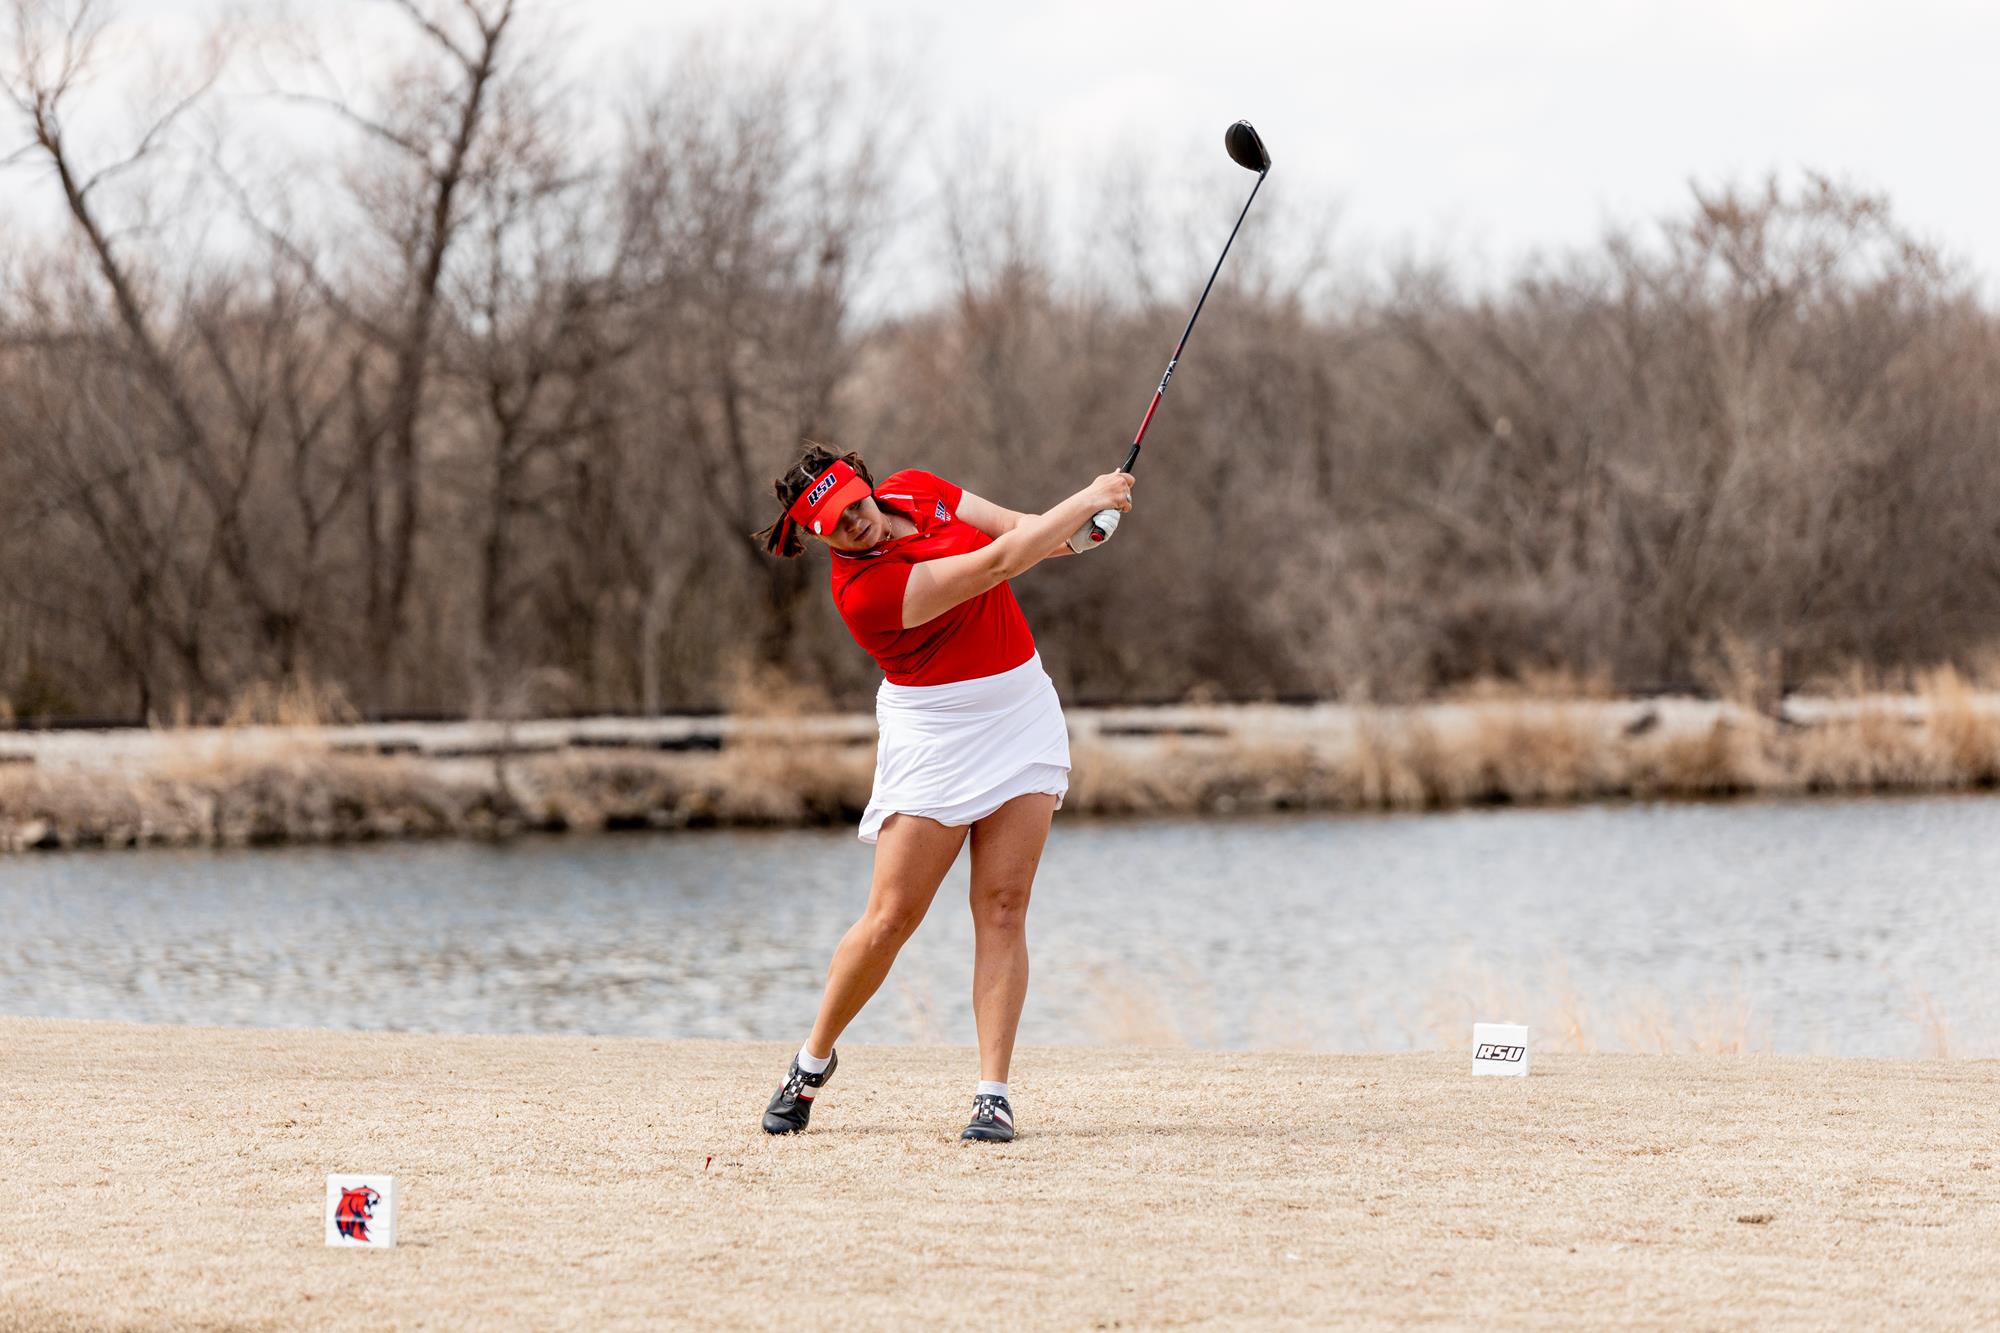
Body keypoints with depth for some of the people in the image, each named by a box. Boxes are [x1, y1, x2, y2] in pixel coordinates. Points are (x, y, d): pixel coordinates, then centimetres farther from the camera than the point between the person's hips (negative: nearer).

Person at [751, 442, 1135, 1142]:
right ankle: (814, 1059, 17)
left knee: (1003, 906, -4)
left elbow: (1011, 526, 11)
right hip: (935, 736, -6)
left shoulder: (916, 490, 0)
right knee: (892, 916, -6)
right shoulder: (864, 589, -24)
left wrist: (1066, 533, -11)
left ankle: (993, 1093, -7)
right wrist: (1090, 499, -17)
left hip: (1022, 712, 6)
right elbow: (998, 564, -24)